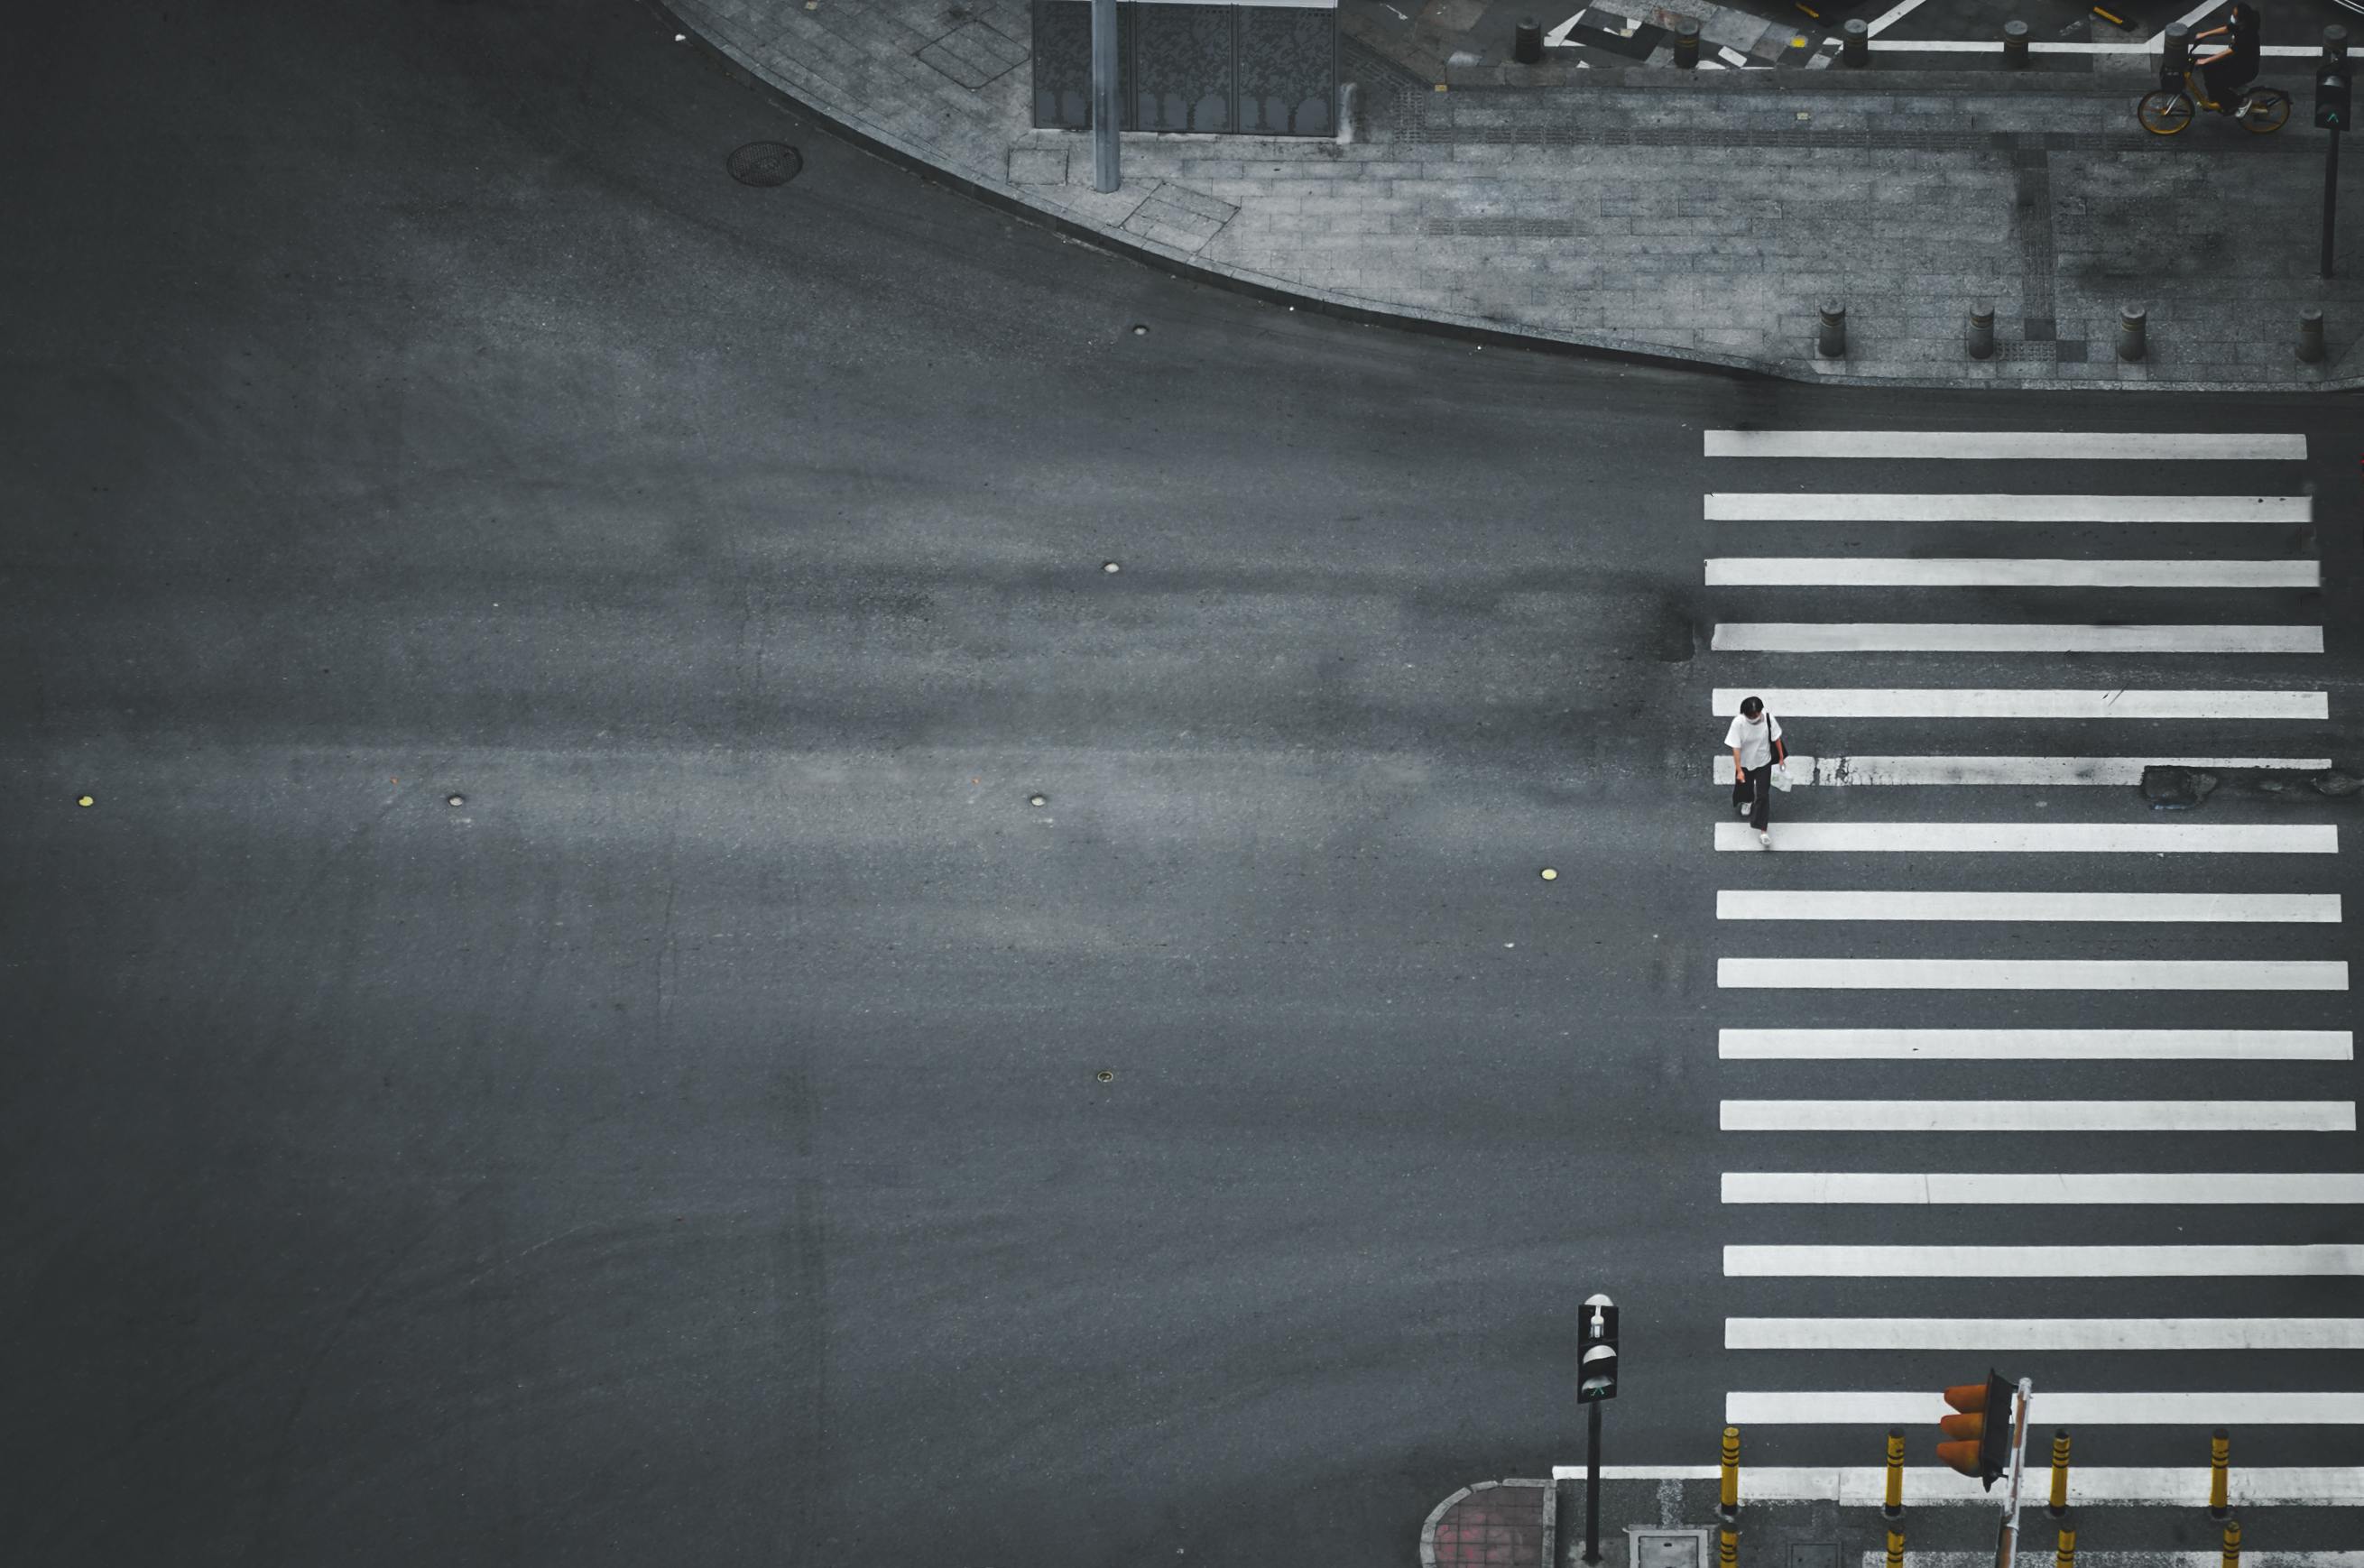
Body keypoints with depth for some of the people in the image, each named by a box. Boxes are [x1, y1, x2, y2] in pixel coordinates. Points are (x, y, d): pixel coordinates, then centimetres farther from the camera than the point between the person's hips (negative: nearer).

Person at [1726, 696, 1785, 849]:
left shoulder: (1768, 719, -24)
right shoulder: (1738, 723, -29)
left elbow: (1776, 739, -8)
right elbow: (1736, 748, -23)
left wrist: (1781, 758, 0)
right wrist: (1739, 770, -24)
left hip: (1764, 763, 0)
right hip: (1745, 763, 0)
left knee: (1763, 795, -2)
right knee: (1745, 786, 27)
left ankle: (1763, 831, 5)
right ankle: (1747, 802, 64)